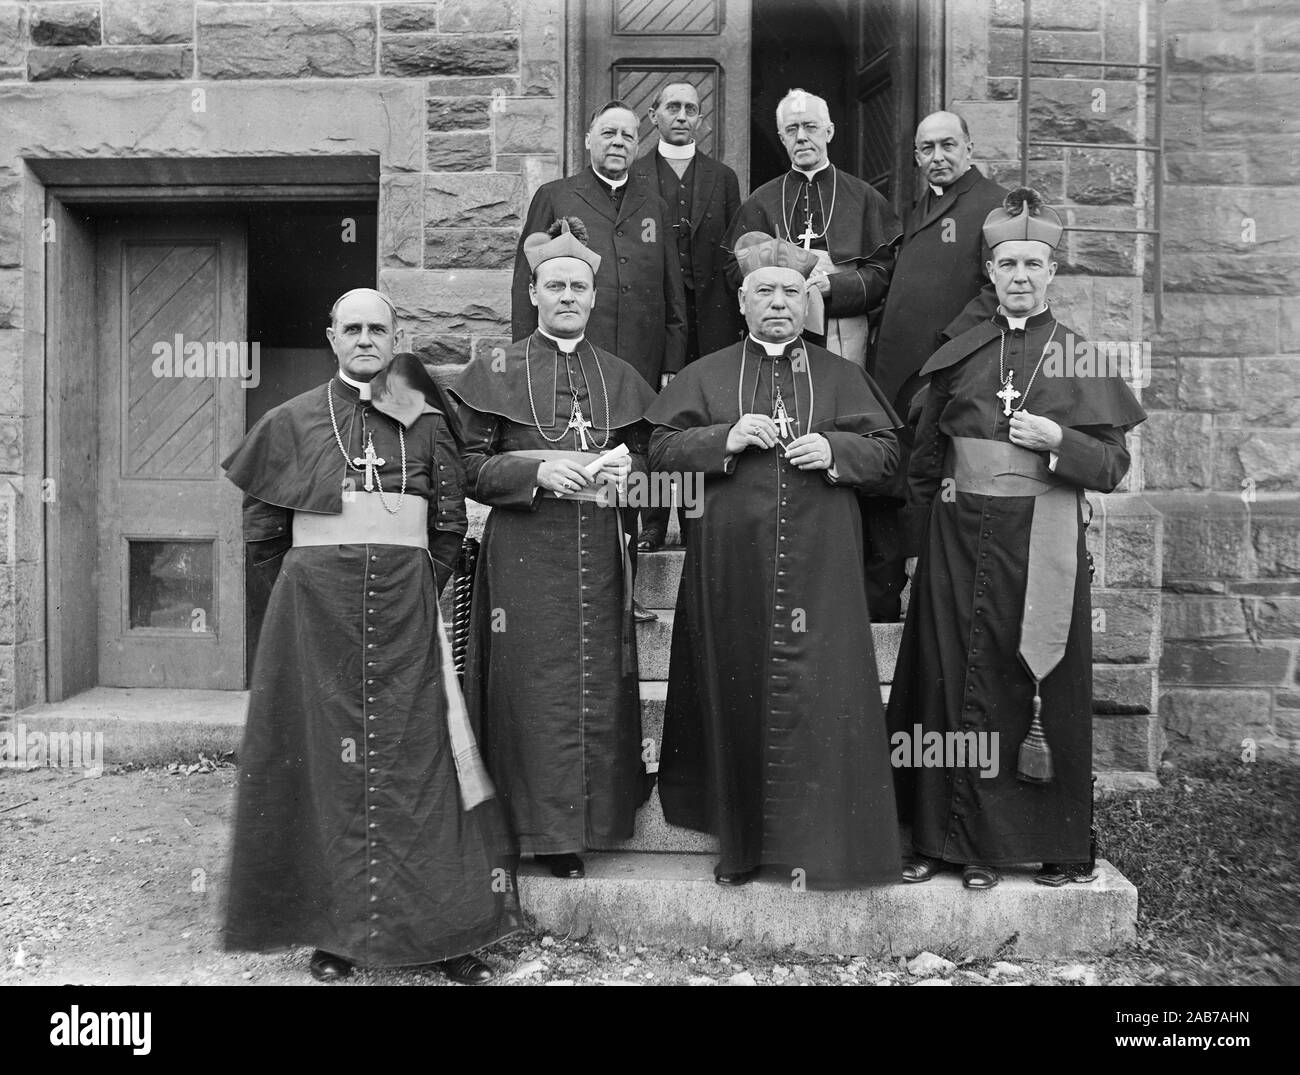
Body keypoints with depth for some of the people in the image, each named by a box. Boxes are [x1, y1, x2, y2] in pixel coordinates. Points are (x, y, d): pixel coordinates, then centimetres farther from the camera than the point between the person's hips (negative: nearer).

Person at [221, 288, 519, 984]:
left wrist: (416, 588, 7)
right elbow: (262, 532, 10)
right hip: (314, 607, 0)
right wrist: (306, 591, 9)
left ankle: (442, 929, 7)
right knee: (326, 759, 2)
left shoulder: (426, 422, 8)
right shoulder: (293, 421, 8)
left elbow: (450, 526, 11)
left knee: (415, 757, 0)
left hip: (405, 611, 0)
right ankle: (334, 927, 13)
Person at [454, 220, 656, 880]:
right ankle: (548, 829, 11)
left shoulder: (619, 378, 14)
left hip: (598, 553, 3)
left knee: (598, 687, 5)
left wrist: (621, 472, -4)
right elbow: (470, 466, 0)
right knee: (537, 689, -2)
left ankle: (592, 818, 19)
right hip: (524, 553, -3)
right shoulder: (497, 373, 3)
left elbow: (644, 455, 19)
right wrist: (539, 471, -15)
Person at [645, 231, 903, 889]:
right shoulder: (707, 375, 11)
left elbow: (886, 450, 7)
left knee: (817, 692, -3)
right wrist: (727, 438, -12)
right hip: (733, 556, 0)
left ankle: (815, 843, 9)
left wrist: (833, 450, -12)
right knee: (737, 692, 4)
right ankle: (741, 840, 18)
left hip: (819, 558, 0)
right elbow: (661, 448, 3)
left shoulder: (839, 376, 12)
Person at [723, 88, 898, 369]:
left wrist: (831, 284, -15)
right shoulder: (760, 201, 12)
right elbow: (736, 269, 6)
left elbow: (884, 270, 1)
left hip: (845, 337, 0)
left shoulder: (863, 197, 8)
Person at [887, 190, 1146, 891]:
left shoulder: (1082, 358, 4)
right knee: (954, 678, 4)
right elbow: (924, 460, 15)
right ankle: (948, 836, 15)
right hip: (960, 537, 2)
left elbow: (1113, 465, 2)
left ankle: (1052, 841, 16)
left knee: (1036, 684, 2)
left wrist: (1058, 440, -15)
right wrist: (929, 530, 8)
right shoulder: (959, 354, 10)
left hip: (1040, 543, -2)